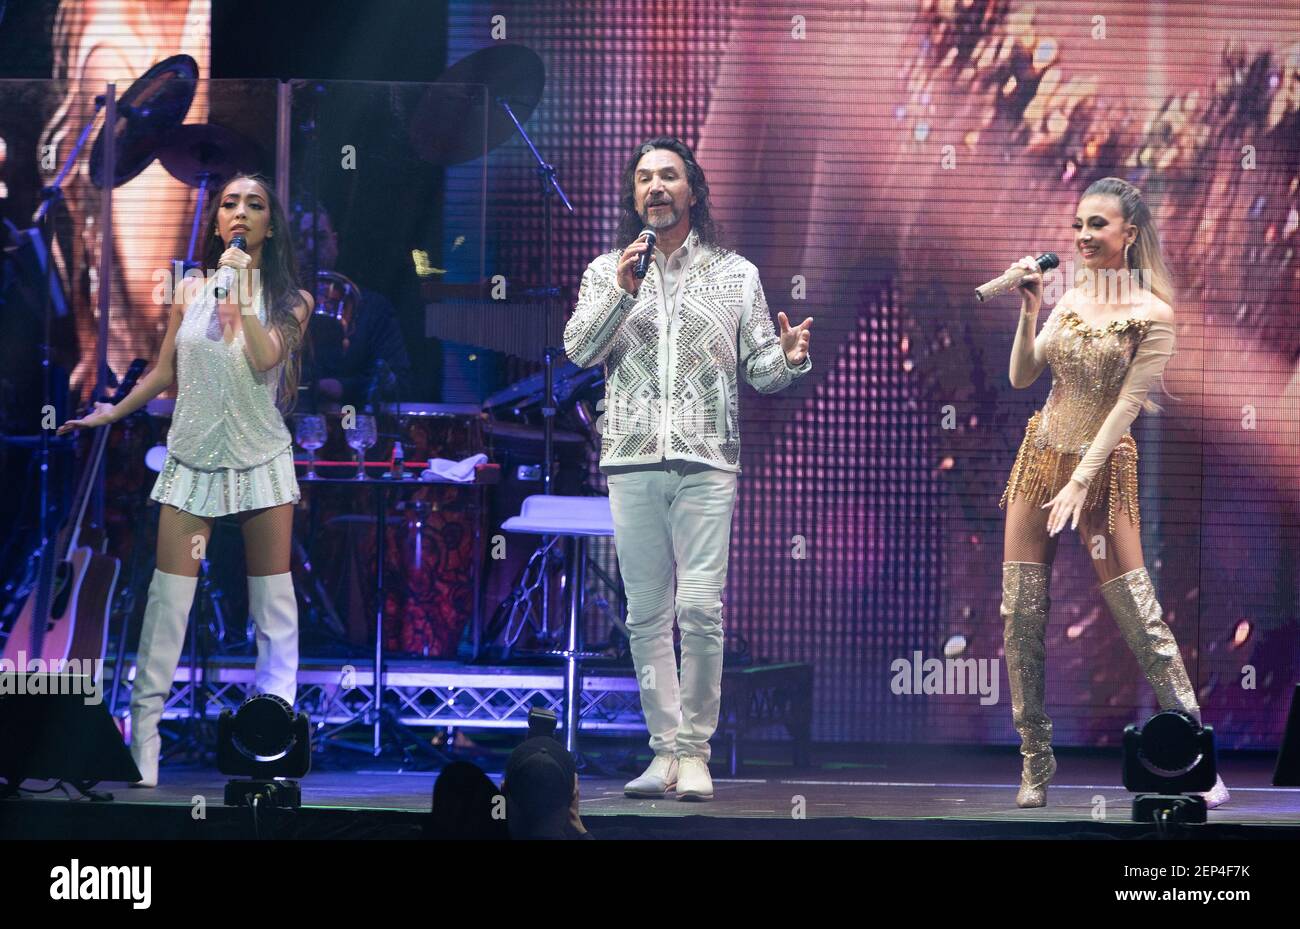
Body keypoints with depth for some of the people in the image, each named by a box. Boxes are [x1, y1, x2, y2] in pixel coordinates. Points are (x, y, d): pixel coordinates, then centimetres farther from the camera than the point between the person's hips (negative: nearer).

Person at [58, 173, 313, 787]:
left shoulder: (290, 299, 1)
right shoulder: (189, 291, 5)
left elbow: (265, 357, -17)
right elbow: (163, 372, 14)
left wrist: (240, 290, -16)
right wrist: (112, 414, 18)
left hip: (261, 458, -1)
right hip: (192, 459, 1)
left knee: (274, 600, 0)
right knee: (168, 598, -5)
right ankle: (142, 745, -2)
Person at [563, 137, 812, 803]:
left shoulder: (735, 274, 10)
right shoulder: (607, 271, 12)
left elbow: (760, 371, 8)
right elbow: (579, 350, -1)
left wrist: (789, 358, -15)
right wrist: (622, 291, -14)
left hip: (705, 461, -2)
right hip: (633, 459, 2)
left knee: (701, 608, -11)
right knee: (647, 615, 2)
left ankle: (696, 750, -4)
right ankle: (665, 749, 7)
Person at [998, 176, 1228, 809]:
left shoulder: (1152, 315, -9)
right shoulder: (1070, 299, 7)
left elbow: (1125, 406, -14)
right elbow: (1022, 377, 5)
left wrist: (1079, 483, -19)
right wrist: (1029, 311, -9)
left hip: (1102, 468, -6)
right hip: (1040, 458, 6)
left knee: (1140, 619, -7)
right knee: (1020, 616, 3)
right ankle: (1035, 763, 12)